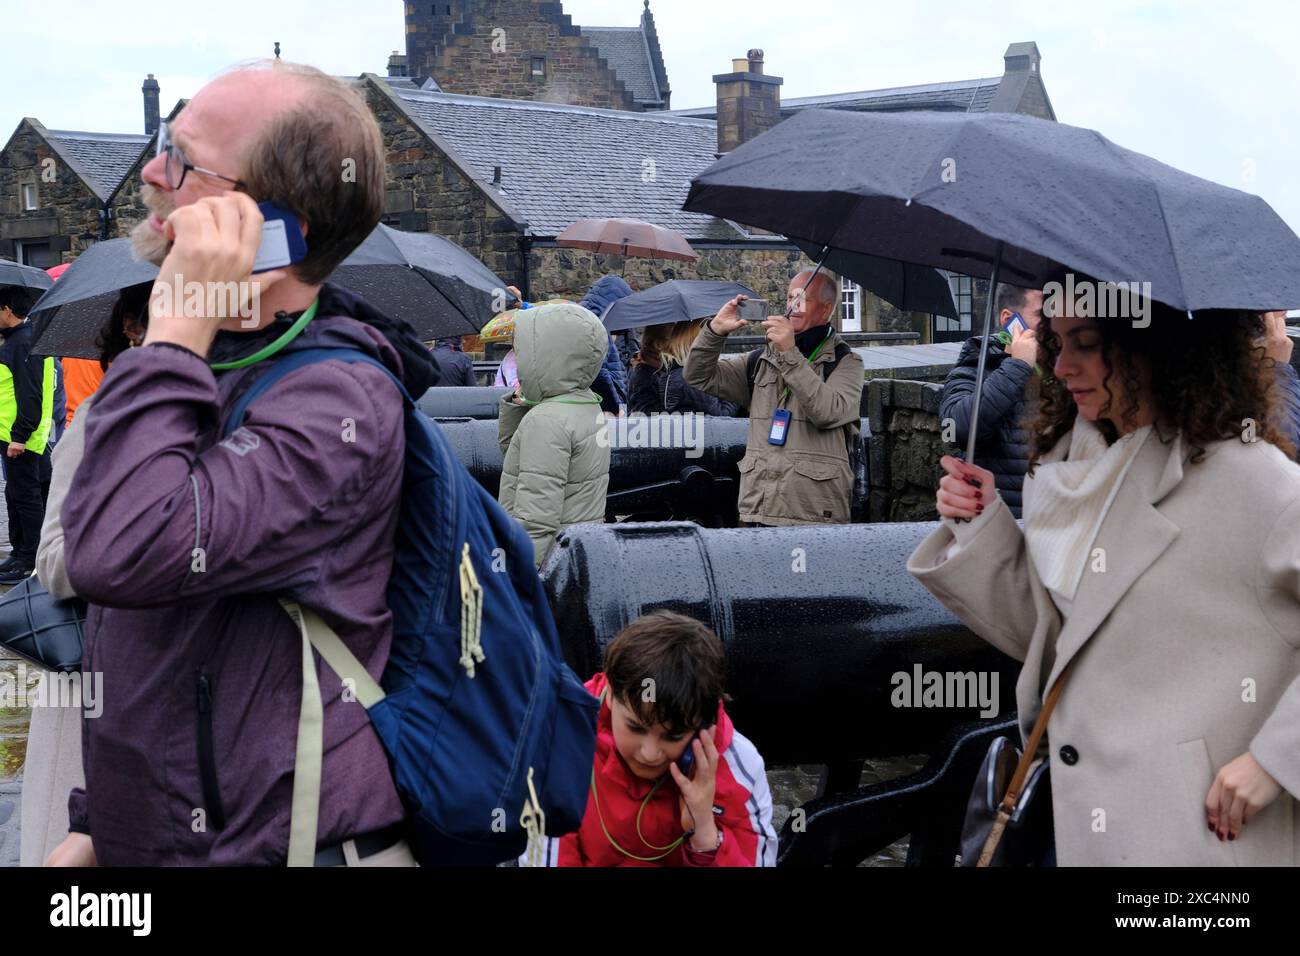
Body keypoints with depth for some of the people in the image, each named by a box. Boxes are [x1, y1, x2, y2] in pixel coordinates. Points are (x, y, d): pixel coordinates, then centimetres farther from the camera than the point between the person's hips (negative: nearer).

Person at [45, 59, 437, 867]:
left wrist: (179, 324, -26)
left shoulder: (336, 403, -21)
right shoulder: (203, 371, 8)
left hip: (265, 844, -8)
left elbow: (122, 552, -35)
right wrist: (96, 824, 16)